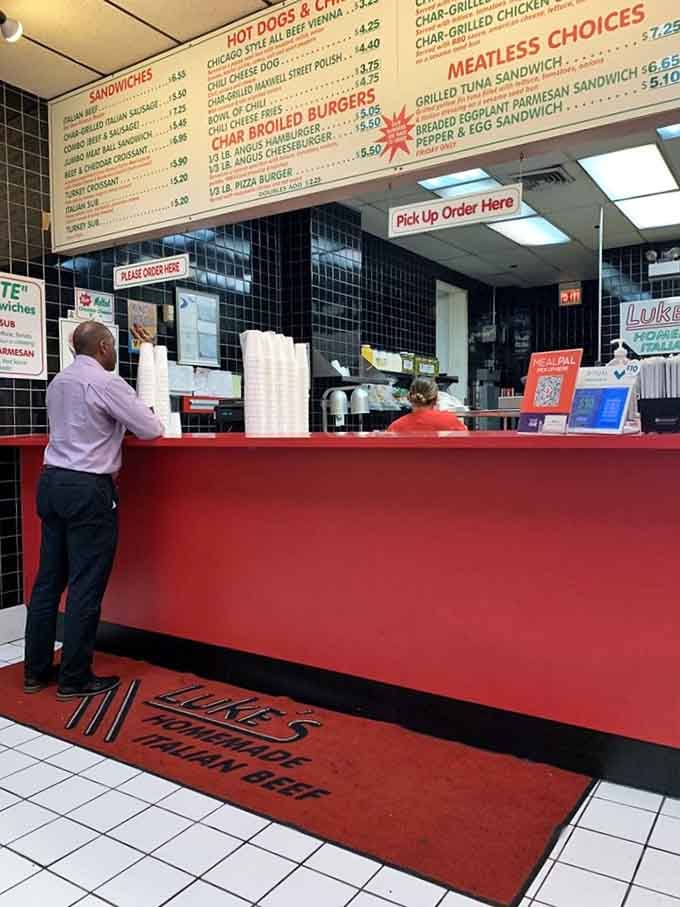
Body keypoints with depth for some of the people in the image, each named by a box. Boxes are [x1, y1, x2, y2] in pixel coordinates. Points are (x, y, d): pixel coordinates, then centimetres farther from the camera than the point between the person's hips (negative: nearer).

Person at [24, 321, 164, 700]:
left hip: (52, 482, 9)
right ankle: (75, 678, 8)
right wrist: (154, 420, 12)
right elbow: (151, 430, -9)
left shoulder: (59, 381, 15)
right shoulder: (106, 382, -11)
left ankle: (37, 670, 23)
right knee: (86, 585, 0)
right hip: (88, 489, -9)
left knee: (49, 579, 13)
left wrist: (117, 423, 24)